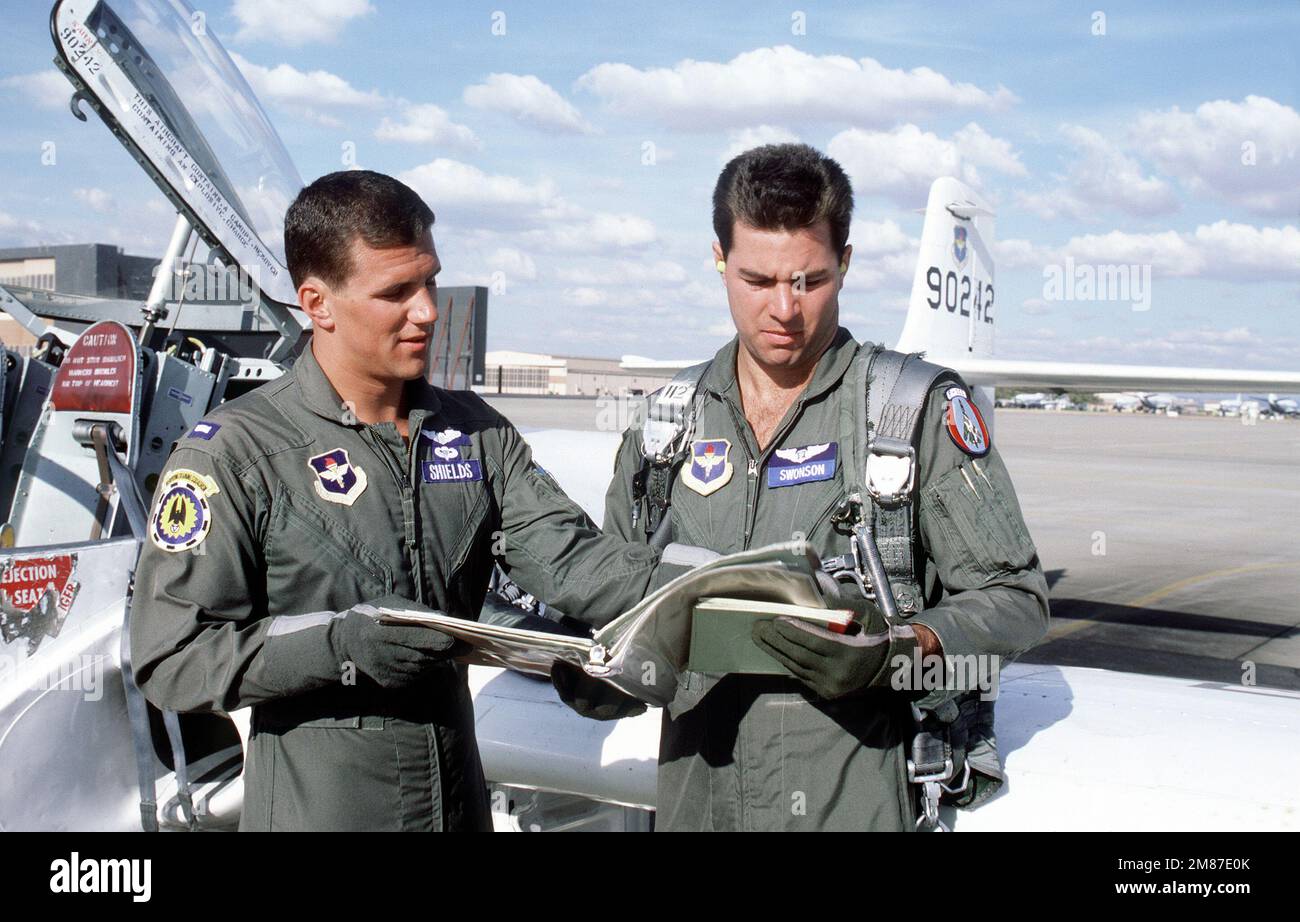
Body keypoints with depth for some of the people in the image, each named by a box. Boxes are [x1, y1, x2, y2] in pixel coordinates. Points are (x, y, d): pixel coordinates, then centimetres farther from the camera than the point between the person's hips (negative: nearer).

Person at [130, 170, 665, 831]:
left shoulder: (475, 433, 5)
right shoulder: (235, 450, -11)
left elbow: (567, 558, -5)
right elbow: (171, 657, -14)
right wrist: (339, 643, -25)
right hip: (313, 806, -5)